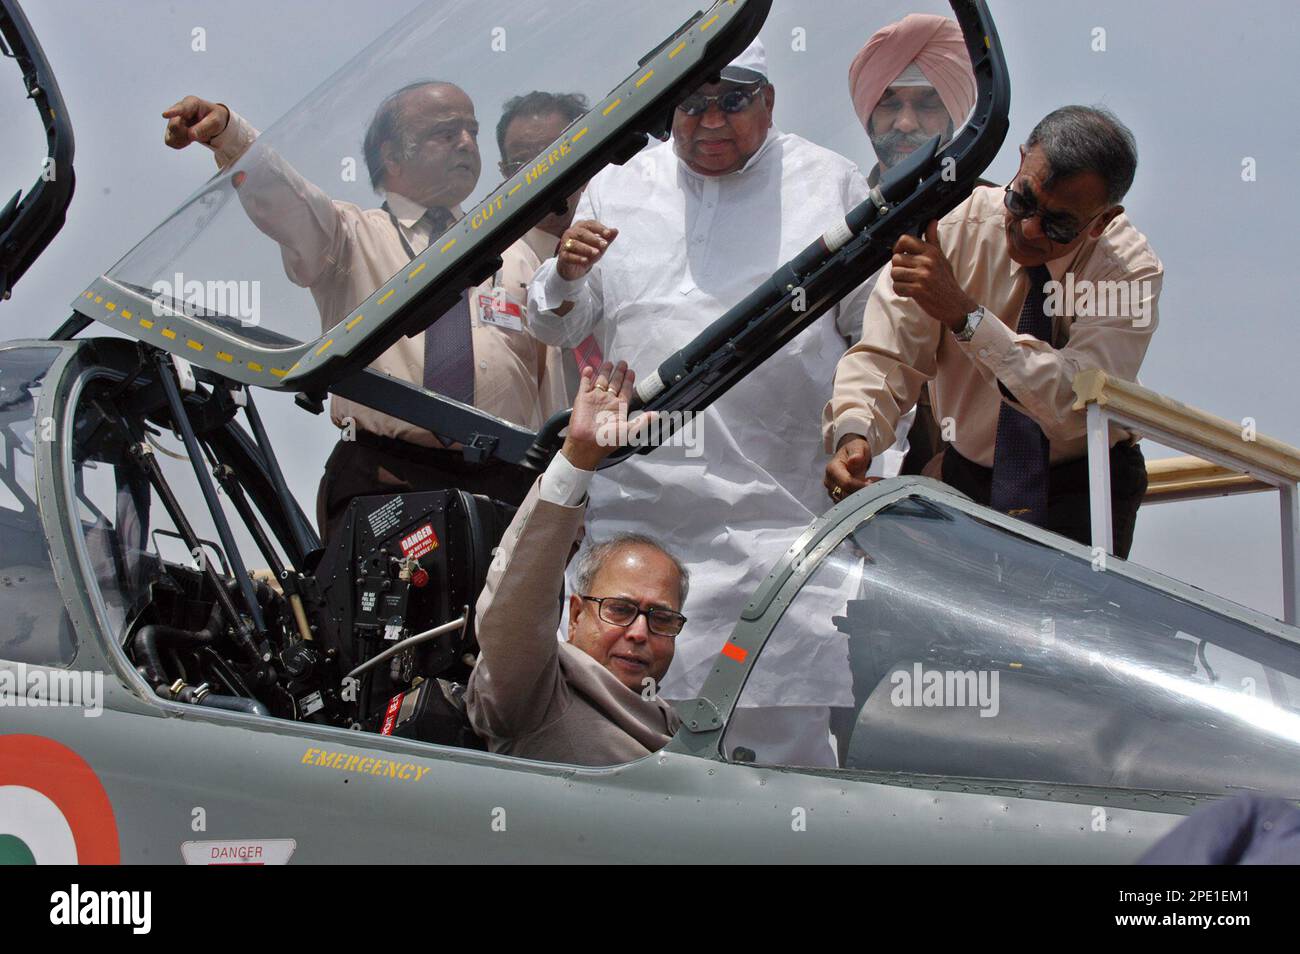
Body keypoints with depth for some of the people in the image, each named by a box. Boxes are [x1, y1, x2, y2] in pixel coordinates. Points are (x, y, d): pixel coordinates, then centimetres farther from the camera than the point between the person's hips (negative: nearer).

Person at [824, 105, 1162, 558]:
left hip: (1082, 491, -2)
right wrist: (853, 436, -34)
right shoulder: (954, 229, -11)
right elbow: (884, 353, -13)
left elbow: (1076, 403, -30)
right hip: (967, 478, 2)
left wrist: (963, 313, -38)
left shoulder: (1129, 269, -17)